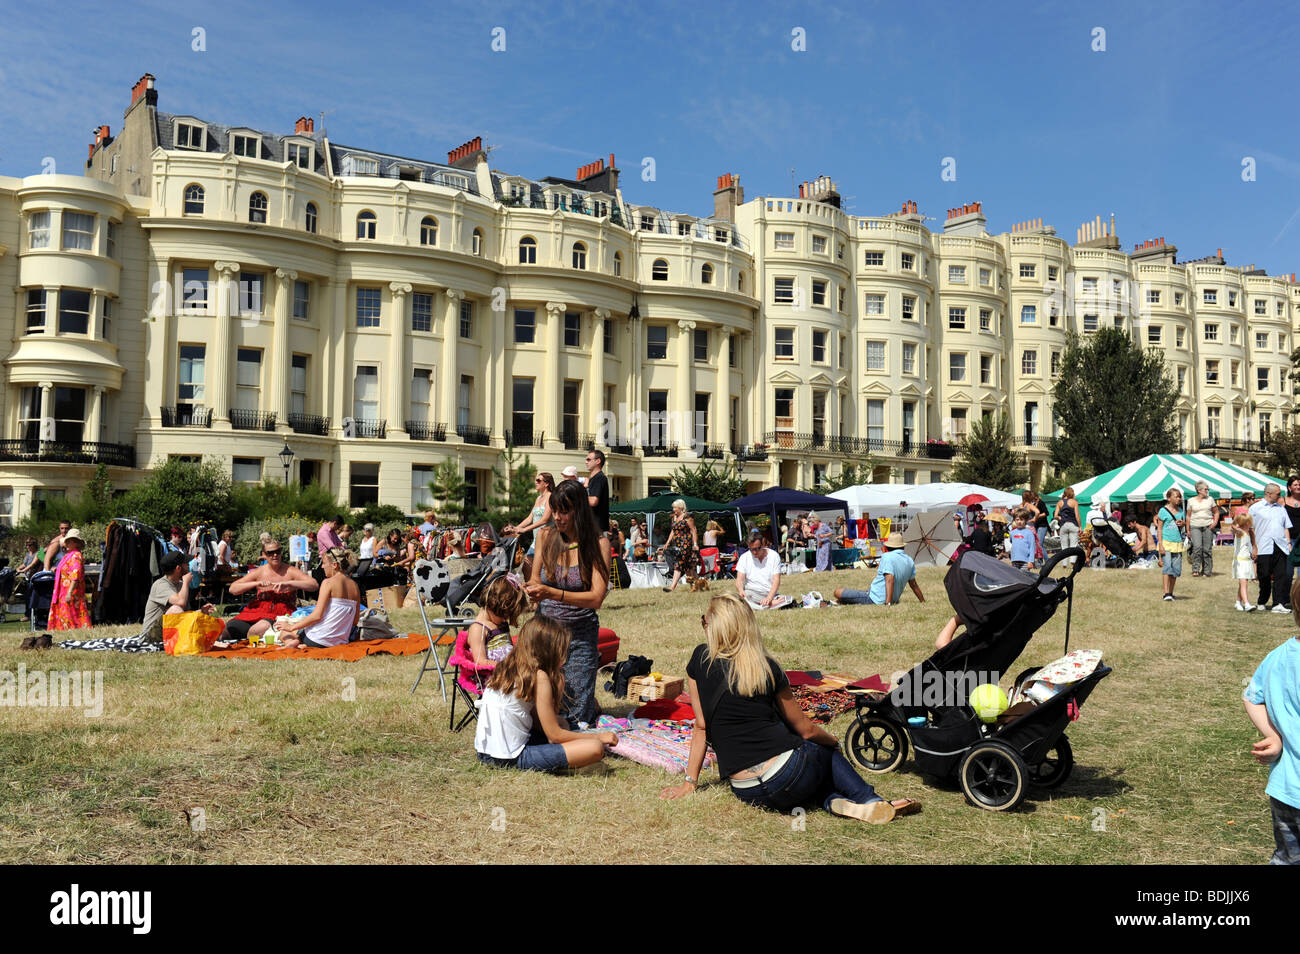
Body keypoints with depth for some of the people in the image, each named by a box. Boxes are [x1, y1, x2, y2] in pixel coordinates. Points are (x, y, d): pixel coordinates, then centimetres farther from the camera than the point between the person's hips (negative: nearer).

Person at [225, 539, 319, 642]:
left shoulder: (290, 571, 2)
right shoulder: (258, 572, 10)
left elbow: (314, 585, -11)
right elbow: (232, 589, 4)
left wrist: (288, 583, -21)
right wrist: (257, 583, -11)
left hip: (281, 614, -3)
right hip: (258, 611, 3)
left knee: (255, 631, -32)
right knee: (229, 628, -20)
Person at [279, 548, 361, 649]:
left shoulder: (328, 582, -10)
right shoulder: (355, 586, 8)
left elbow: (317, 615, -14)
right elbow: (355, 622, 10)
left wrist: (292, 627, -4)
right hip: (341, 641, 6)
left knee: (284, 631, 21)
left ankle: (290, 642, -13)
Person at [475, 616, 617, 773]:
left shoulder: (504, 668, 9)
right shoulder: (539, 676, -14)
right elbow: (554, 735, -10)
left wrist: (558, 683, 7)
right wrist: (598, 736, 1)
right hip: (511, 758, -9)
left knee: (560, 722, 28)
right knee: (595, 748, -16)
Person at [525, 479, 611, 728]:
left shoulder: (597, 543, -9)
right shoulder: (545, 537, 2)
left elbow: (596, 598, -17)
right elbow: (535, 581, 11)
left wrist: (552, 593, -29)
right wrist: (528, 588, -14)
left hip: (580, 635, -3)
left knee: (577, 718, -1)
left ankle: (591, 705, 34)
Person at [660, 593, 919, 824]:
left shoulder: (700, 660, 2)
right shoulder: (767, 667, 1)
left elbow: (701, 726, 6)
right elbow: (806, 729, 9)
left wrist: (690, 781, 15)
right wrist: (834, 741, 30)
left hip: (746, 793, 1)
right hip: (787, 775, -1)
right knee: (826, 750, 33)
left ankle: (835, 802, 4)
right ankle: (869, 801, 15)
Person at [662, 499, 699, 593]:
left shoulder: (687, 517, -9)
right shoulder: (674, 517, 14)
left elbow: (693, 531, -9)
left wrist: (695, 543, -14)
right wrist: (668, 542, 13)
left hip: (686, 543, -8)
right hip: (676, 544, 8)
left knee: (679, 564, -14)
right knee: (686, 566, 10)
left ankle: (673, 586, -19)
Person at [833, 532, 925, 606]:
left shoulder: (887, 557, -15)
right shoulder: (910, 561, 6)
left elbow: (890, 580, -27)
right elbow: (914, 585, 13)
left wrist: (888, 603, -32)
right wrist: (922, 601, 26)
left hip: (875, 600, -9)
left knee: (838, 592, -10)